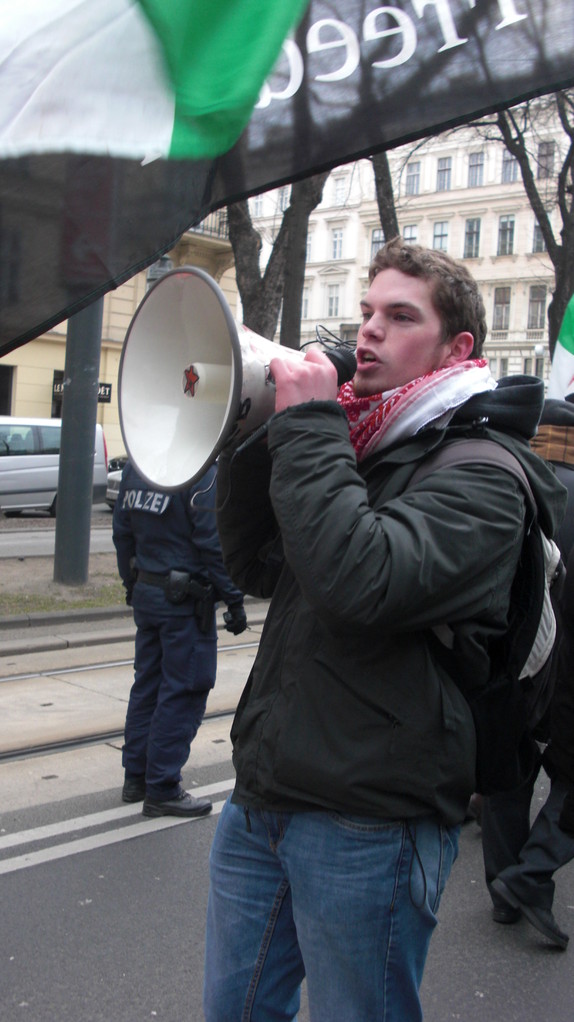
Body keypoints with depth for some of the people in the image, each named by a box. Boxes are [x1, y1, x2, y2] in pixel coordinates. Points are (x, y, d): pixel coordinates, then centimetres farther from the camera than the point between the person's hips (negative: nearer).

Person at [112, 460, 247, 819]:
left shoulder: (135, 466, 7)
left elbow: (122, 533, 12)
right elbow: (214, 544, -19)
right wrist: (234, 600, -12)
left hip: (145, 592, 8)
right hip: (185, 600, -8)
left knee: (148, 684, 17)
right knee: (182, 693, 1)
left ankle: (136, 776, 26)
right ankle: (162, 790, 7)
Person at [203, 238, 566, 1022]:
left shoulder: (481, 473, -12)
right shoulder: (354, 444, 11)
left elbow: (359, 582, -29)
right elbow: (257, 568, 11)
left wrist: (307, 426, -20)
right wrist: (257, 433, -1)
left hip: (367, 828, -7)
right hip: (261, 801, 7)